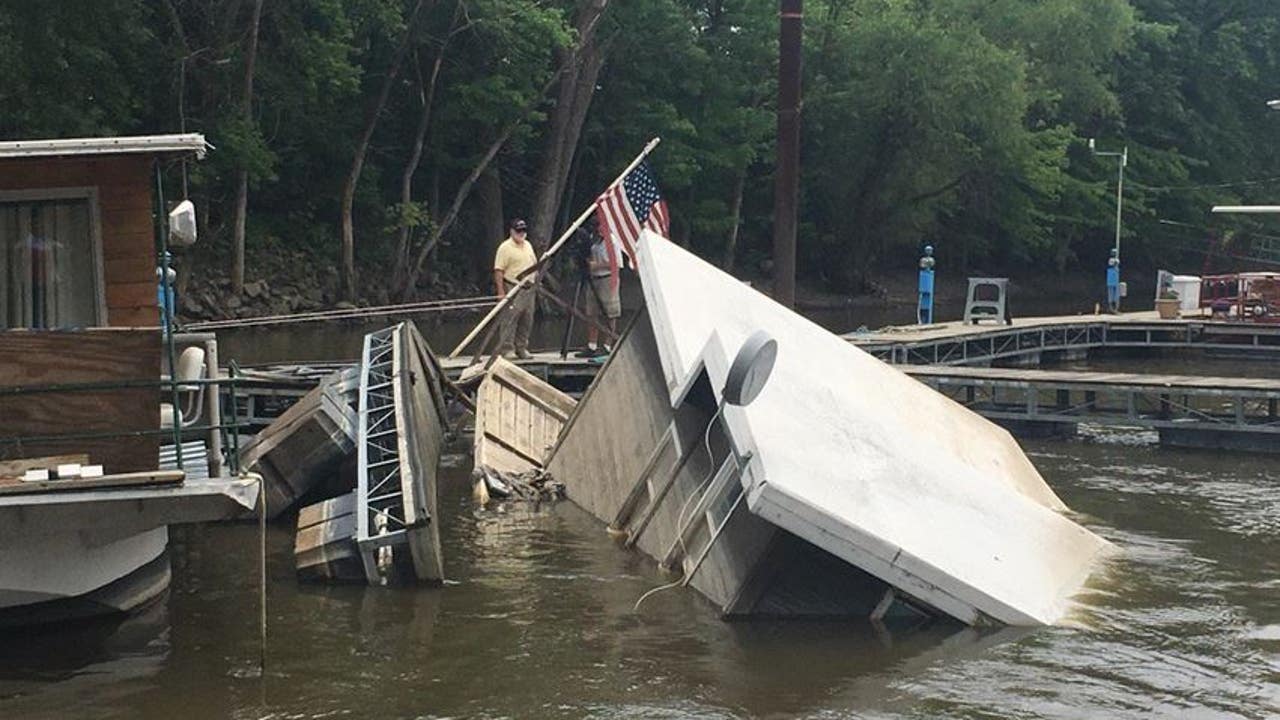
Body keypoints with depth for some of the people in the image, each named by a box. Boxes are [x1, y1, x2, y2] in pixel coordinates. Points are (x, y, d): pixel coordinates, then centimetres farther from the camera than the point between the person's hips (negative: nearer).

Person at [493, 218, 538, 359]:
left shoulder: (528, 245, 16)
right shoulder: (505, 247, -8)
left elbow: (534, 264, 25)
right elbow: (498, 270, -13)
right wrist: (501, 292, -19)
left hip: (529, 289, 7)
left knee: (527, 321, 10)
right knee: (509, 320, -10)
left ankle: (521, 349, 19)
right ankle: (503, 350, -8)